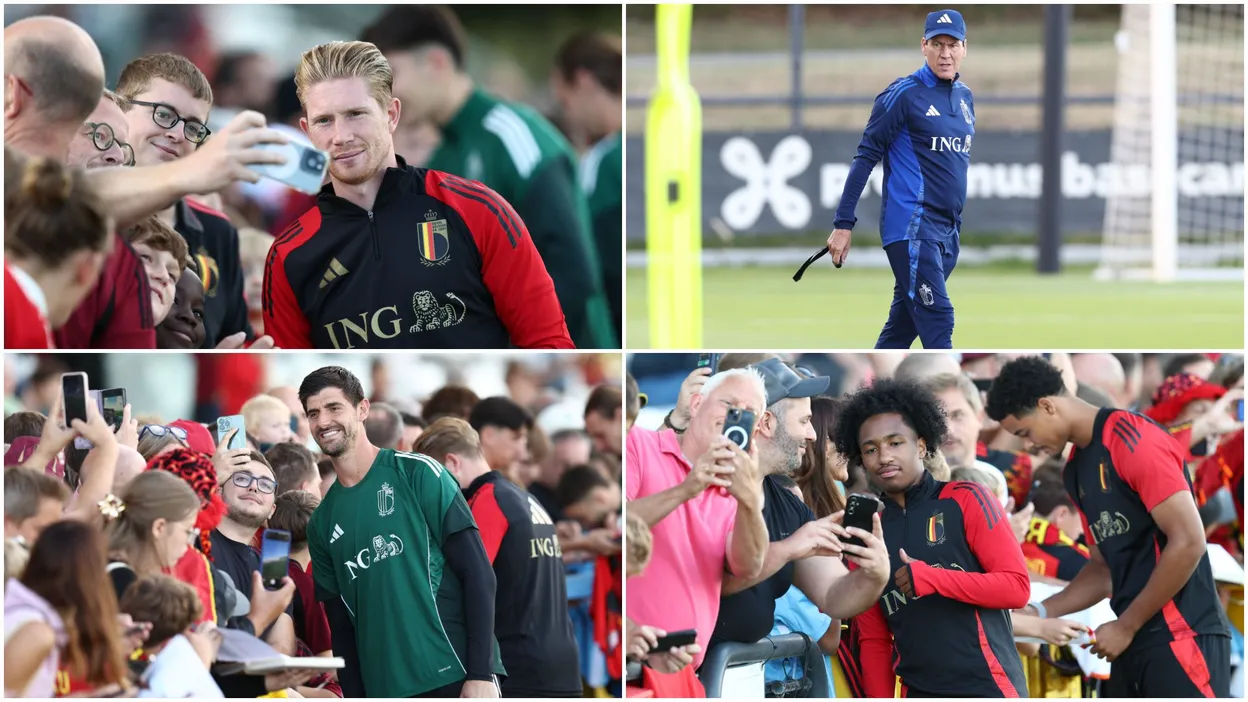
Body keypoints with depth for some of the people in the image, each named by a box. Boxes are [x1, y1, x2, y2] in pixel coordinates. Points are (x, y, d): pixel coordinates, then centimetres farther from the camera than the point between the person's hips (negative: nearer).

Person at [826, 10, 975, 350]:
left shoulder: (965, 97, 14)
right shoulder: (903, 94, -7)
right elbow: (866, 157, -7)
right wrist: (843, 225, -11)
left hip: (947, 232, 7)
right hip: (911, 228, -7)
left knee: (902, 326, 10)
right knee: (937, 321, -15)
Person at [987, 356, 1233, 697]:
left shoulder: (1131, 439, -12)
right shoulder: (1075, 470, 16)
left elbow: (1188, 543, -17)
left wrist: (1125, 627, -11)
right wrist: (1040, 611, 8)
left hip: (1180, 635, -9)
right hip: (1136, 639, 9)